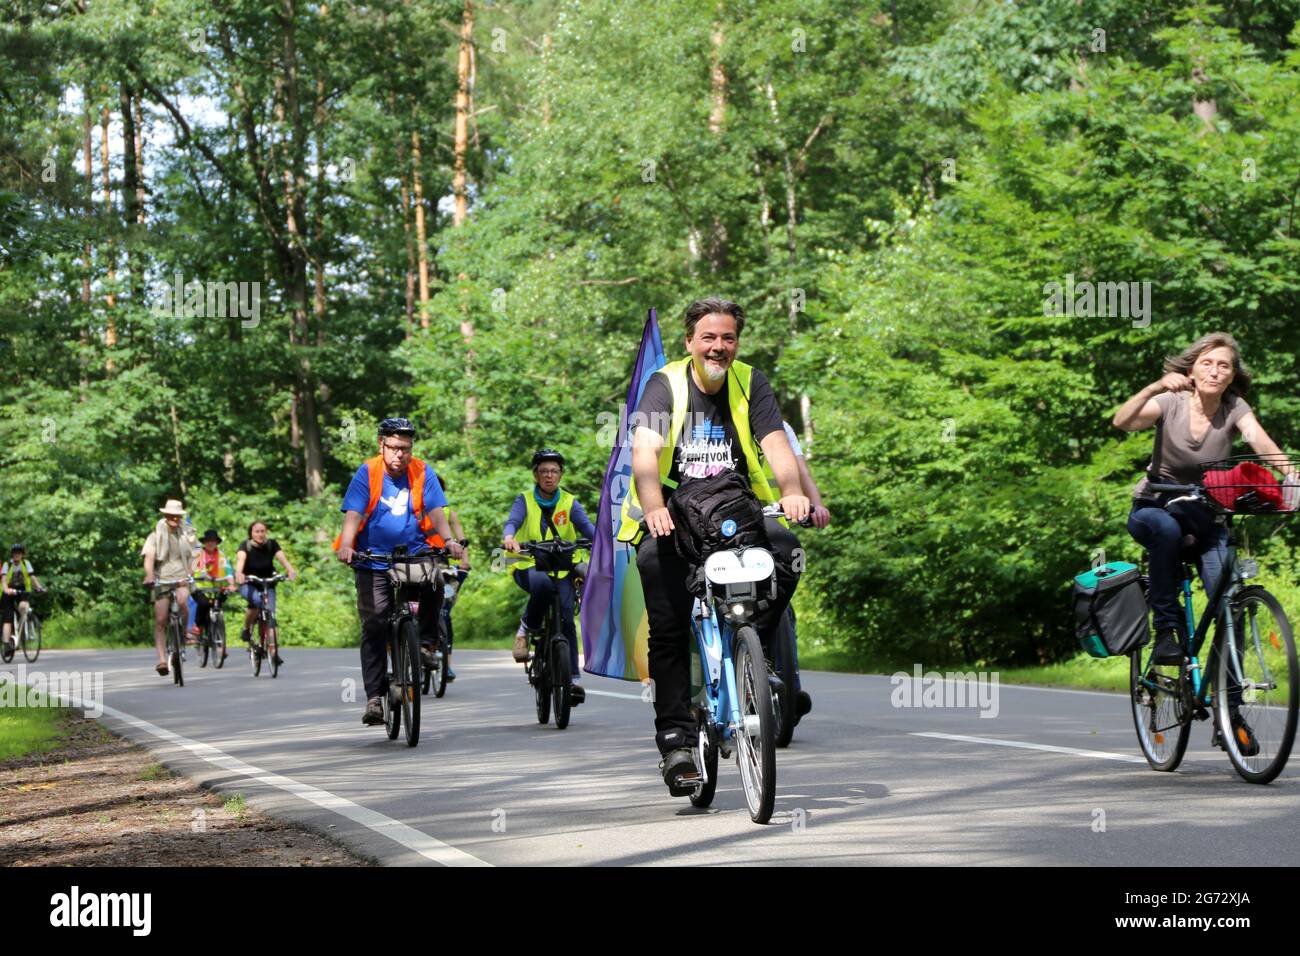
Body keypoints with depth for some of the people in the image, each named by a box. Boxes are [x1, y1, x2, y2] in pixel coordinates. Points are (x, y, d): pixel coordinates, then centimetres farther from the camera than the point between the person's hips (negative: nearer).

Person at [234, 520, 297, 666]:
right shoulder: (246, 546, -12)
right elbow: (240, 558, -31)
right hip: (248, 584, -2)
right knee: (256, 600, -33)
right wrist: (238, 573, -53)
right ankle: (246, 630, -9)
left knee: (270, 615, -12)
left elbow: (281, 557, -23)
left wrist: (290, 570, -44)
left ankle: (274, 652, -12)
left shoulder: (271, 544, -7)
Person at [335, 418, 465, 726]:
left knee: (436, 579, -31)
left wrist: (449, 540, -27)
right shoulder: (367, 473, -7)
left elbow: (436, 511, -9)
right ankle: (374, 696, -2)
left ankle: (426, 642, -9)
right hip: (374, 561, -1)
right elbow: (353, 515, -16)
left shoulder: (422, 472, -2)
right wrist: (346, 546, -34)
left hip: (415, 555, 1)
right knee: (373, 626, -6)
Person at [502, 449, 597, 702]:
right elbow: (512, 521, -15)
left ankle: (573, 676, -12)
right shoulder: (525, 500, 4)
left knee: (566, 617, -15)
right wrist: (509, 537, -39)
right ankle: (526, 629, -14)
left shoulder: (569, 502, 8)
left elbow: (586, 525, -7)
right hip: (529, 566, -2)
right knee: (543, 584, -37)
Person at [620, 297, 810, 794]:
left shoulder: (750, 384, 5)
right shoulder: (664, 385, -1)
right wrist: (654, 508, -35)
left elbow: (776, 443, -8)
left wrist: (792, 492, -29)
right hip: (673, 518, -1)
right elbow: (644, 450, -16)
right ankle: (675, 736, -18)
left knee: (786, 549, -28)